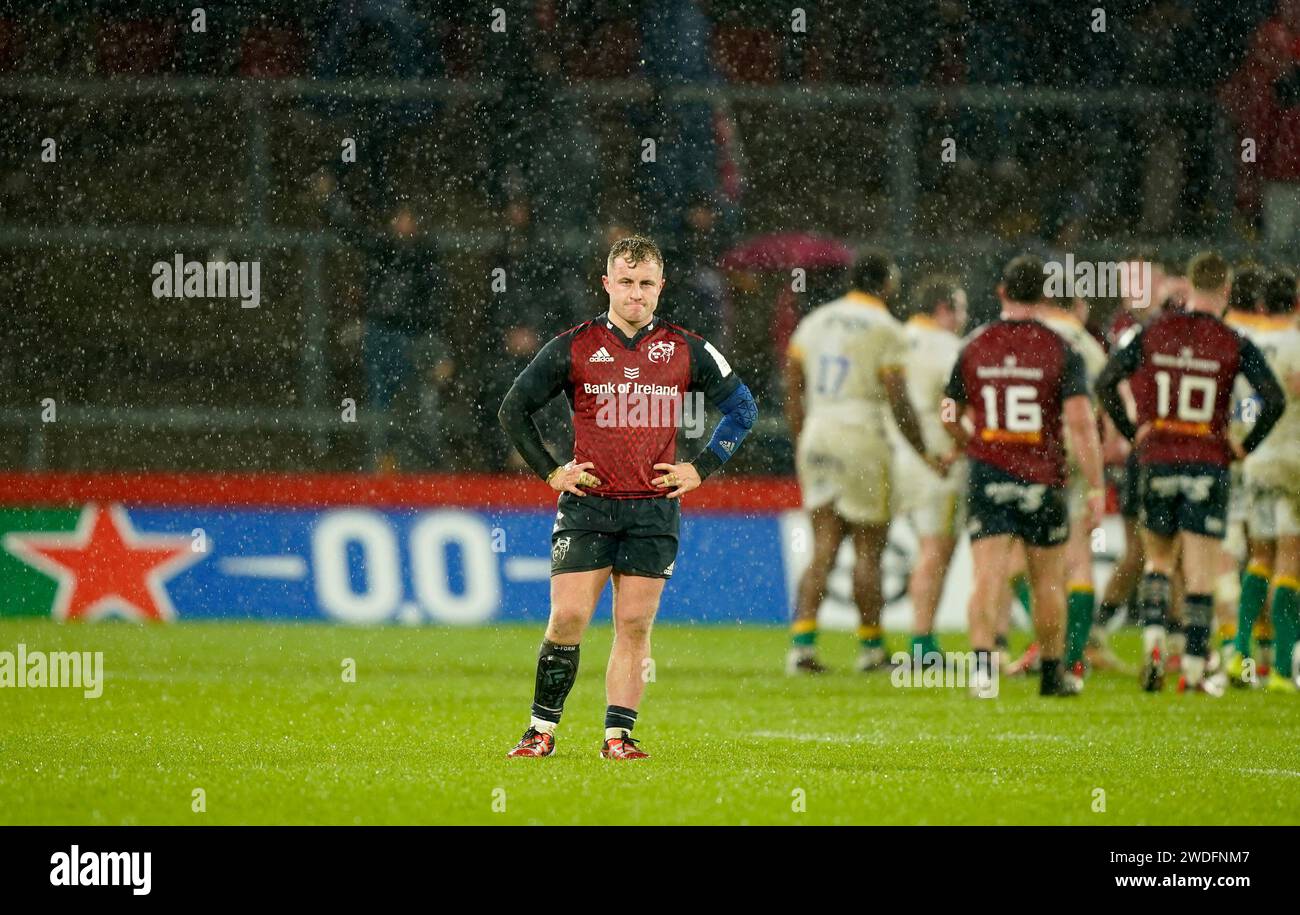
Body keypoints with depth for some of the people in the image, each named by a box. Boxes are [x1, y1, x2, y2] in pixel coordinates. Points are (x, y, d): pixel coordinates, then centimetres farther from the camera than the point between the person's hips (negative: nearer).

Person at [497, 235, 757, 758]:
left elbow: (742, 408, 14)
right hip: (587, 503, -1)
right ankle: (542, 730, 2)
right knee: (567, 618, -8)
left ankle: (618, 736, 4)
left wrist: (700, 469, 6)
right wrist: (550, 471, 3)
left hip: (654, 508, 1)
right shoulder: (573, 347, 1)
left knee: (634, 624, 0)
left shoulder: (686, 351, 4)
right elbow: (513, 409, 9)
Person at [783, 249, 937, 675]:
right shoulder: (886, 329, -7)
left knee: (824, 548, 7)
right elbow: (899, 404, -9)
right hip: (861, 438, -5)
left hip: (816, 433, 5)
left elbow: (793, 394, 12)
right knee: (868, 548, 6)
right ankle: (871, 646, 13)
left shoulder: (814, 322, 11)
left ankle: (802, 641, -6)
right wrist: (924, 453, 2)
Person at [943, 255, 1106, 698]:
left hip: (987, 475, 1)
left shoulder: (974, 346, 3)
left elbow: (950, 417, 12)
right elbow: (1080, 421, -14)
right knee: (1048, 582, 13)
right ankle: (1052, 673, 24)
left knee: (987, 577, -6)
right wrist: (1096, 487, -12)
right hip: (1042, 479, -1)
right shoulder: (1060, 350, -5)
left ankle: (982, 662, -25)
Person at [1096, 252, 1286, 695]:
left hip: (1157, 460, 2)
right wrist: (1245, 446, -1)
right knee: (1200, 572, 1)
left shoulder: (1152, 332, 1)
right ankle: (1194, 668, -1)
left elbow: (1105, 383, -3)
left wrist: (1132, 432, 6)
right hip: (1209, 464, -2)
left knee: (1158, 560, 18)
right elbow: (1274, 401, -14)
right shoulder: (1235, 344, -6)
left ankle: (1153, 641, -2)